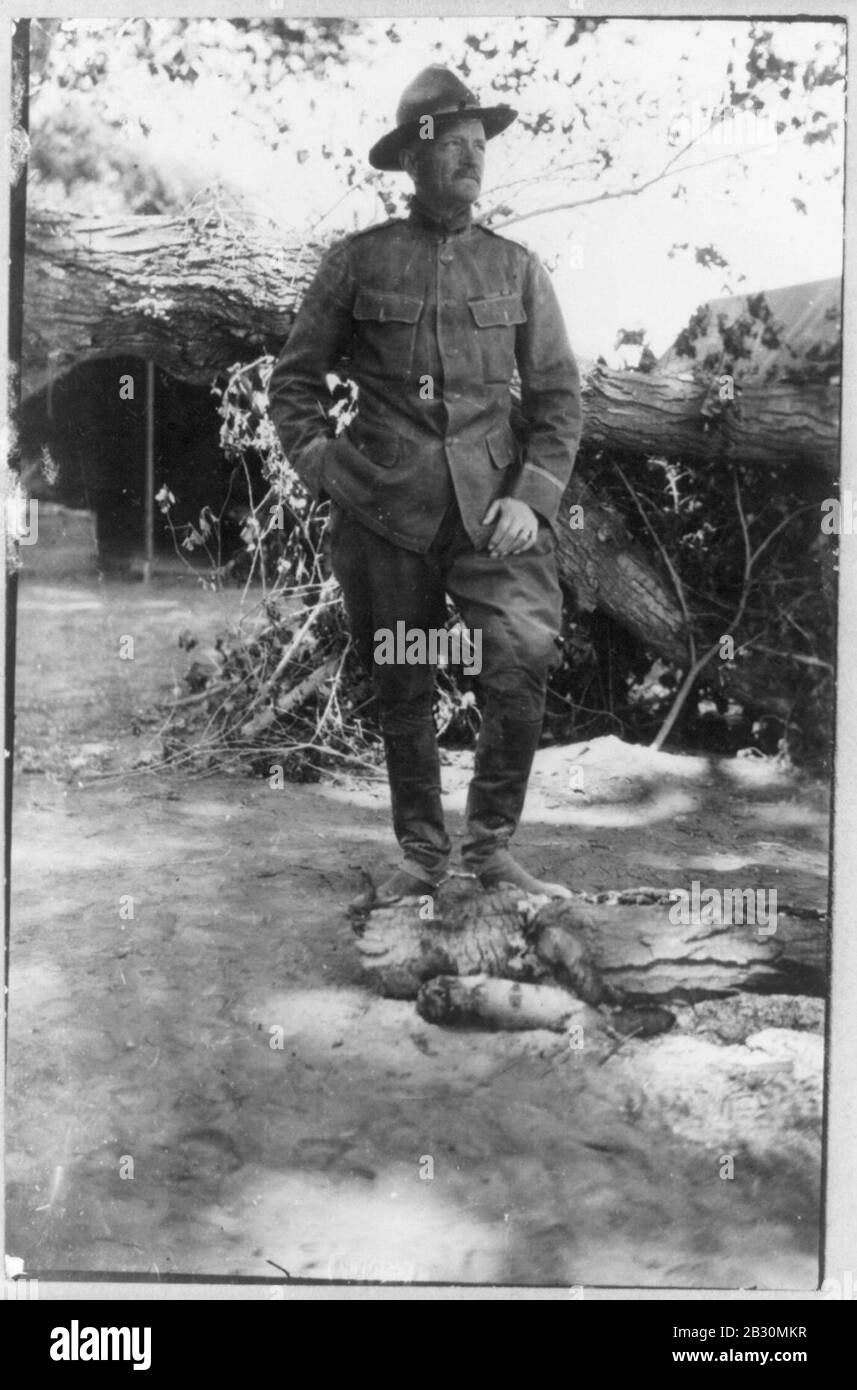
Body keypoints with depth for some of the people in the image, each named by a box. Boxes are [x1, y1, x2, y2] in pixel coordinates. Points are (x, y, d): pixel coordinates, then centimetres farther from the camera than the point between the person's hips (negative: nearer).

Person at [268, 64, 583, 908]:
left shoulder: (517, 268, 10)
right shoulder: (358, 261, 5)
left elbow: (558, 396, 10)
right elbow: (293, 378, 11)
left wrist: (532, 496, -3)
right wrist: (319, 465, -2)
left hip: (490, 505, 1)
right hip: (382, 513, 0)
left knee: (524, 665, -16)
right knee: (401, 696, 6)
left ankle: (491, 847, 3)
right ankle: (420, 859, 23)